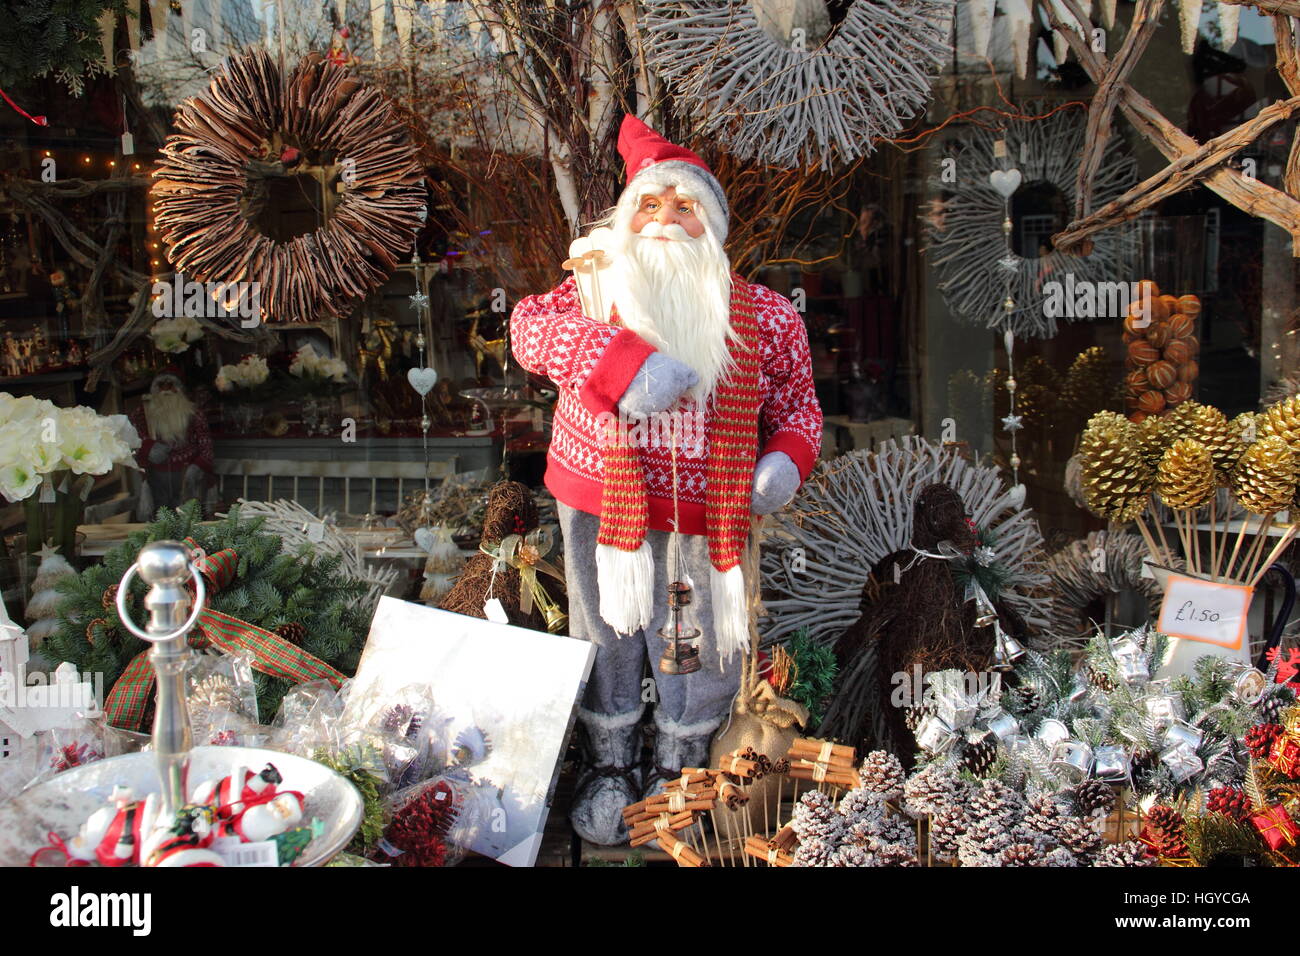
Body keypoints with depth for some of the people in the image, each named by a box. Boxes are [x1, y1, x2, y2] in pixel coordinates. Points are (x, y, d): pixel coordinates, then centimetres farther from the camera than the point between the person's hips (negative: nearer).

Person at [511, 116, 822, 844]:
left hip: (706, 516, 1)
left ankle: (678, 769, 38)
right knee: (607, 634, 14)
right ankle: (610, 766, 37)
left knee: (700, 645, 12)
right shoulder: (595, 294, 0)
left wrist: (787, 459, -14)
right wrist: (624, 363, -35)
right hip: (603, 507, 0)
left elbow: (797, 403, 8)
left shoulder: (765, 317, 3)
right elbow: (532, 325, -20)